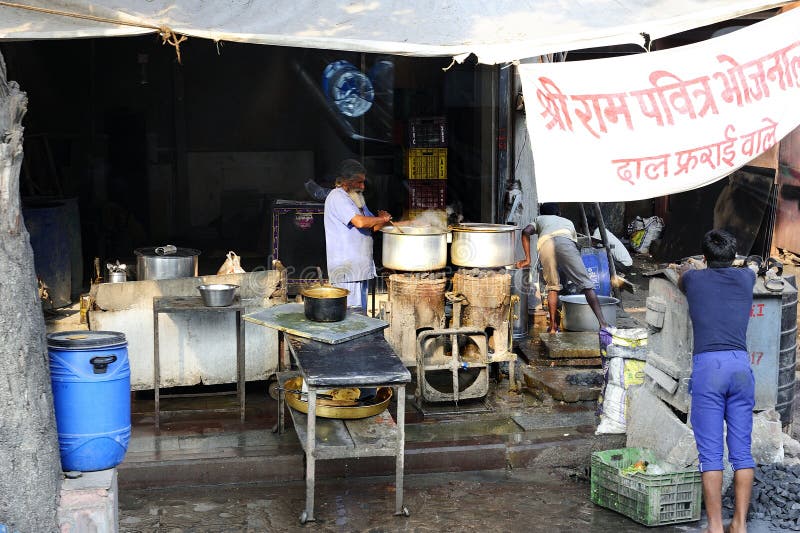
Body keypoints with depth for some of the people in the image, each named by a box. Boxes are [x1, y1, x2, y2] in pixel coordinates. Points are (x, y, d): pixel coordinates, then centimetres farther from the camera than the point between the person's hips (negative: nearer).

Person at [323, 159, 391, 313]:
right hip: (346, 269, -10)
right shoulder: (337, 197, -11)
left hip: (360, 267, 10)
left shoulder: (356, 198, 20)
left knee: (361, 311, 11)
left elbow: (371, 226, 23)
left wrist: (382, 220, 0)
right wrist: (381, 219, -8)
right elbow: (360, 222, -24)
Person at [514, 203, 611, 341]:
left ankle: (553, 327, 17)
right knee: (586, 284, -2)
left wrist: (527, 259, 20)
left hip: (544, 244, 0)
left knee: (552, 287, 20)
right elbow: (575, 244, 40)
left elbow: (526, 232, 19)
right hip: (565, 240, 0)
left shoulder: (539, 219, 40)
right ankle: (603, 325, -16)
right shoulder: (568, 222, 44)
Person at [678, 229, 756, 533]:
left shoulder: (695, 279, 10)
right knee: (742, 451, 6)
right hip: (741, 363, 3)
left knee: (711, 453, -2)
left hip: (708, 364, -2)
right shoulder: (746, 278, 15)